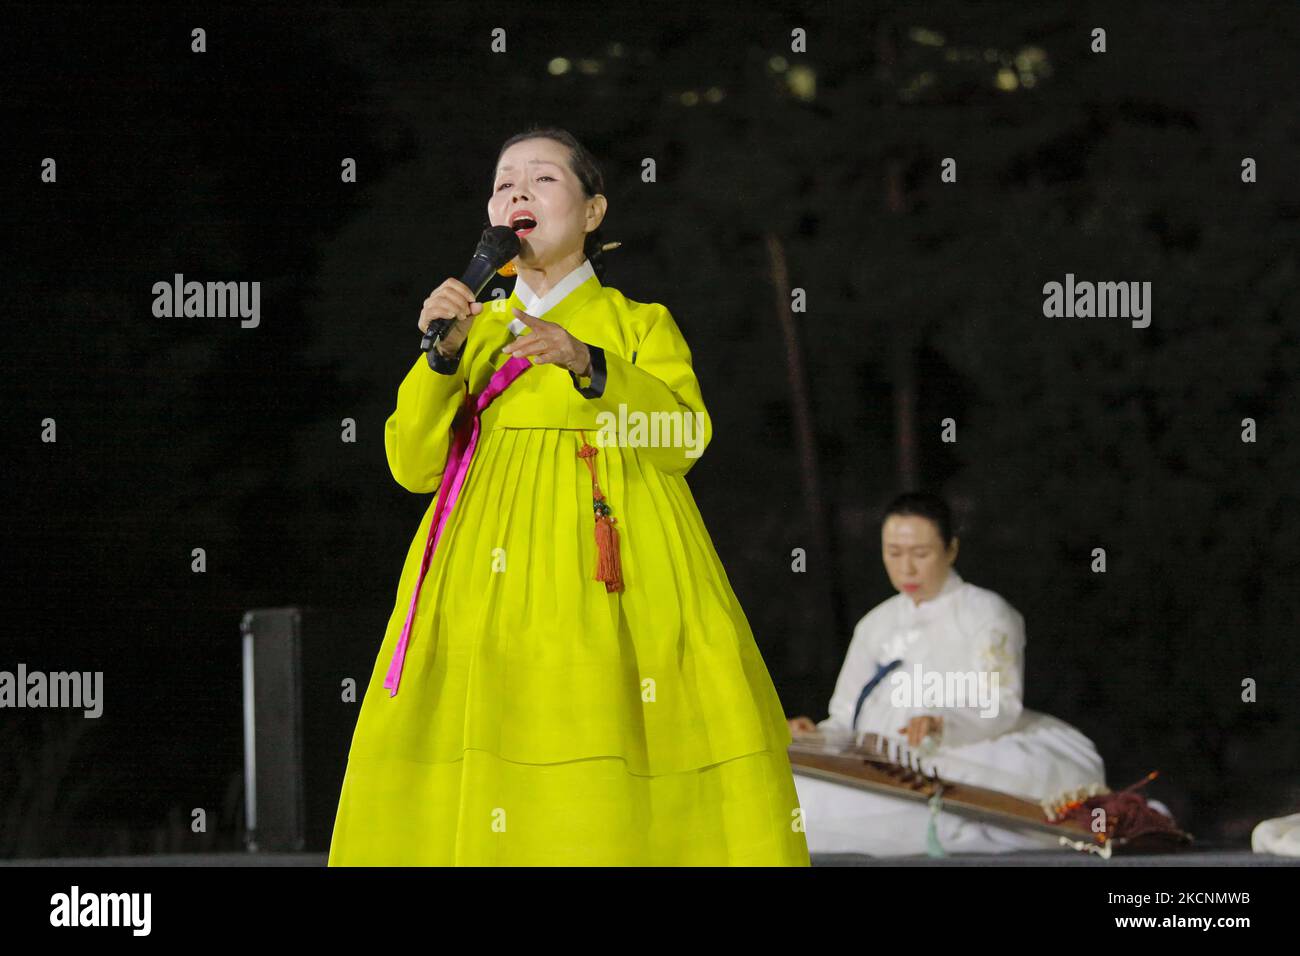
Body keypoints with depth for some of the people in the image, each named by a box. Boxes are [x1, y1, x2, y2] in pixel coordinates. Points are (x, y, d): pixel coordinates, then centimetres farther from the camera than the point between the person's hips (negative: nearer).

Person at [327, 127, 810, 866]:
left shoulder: (641, 325, 13)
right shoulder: (476, 328, 20)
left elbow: (686, 436, -5)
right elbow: (416, 465, 10)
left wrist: (586, 364, -18)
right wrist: (442, 357, -4)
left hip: (606, 582, -2)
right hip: (493, 582, 2)